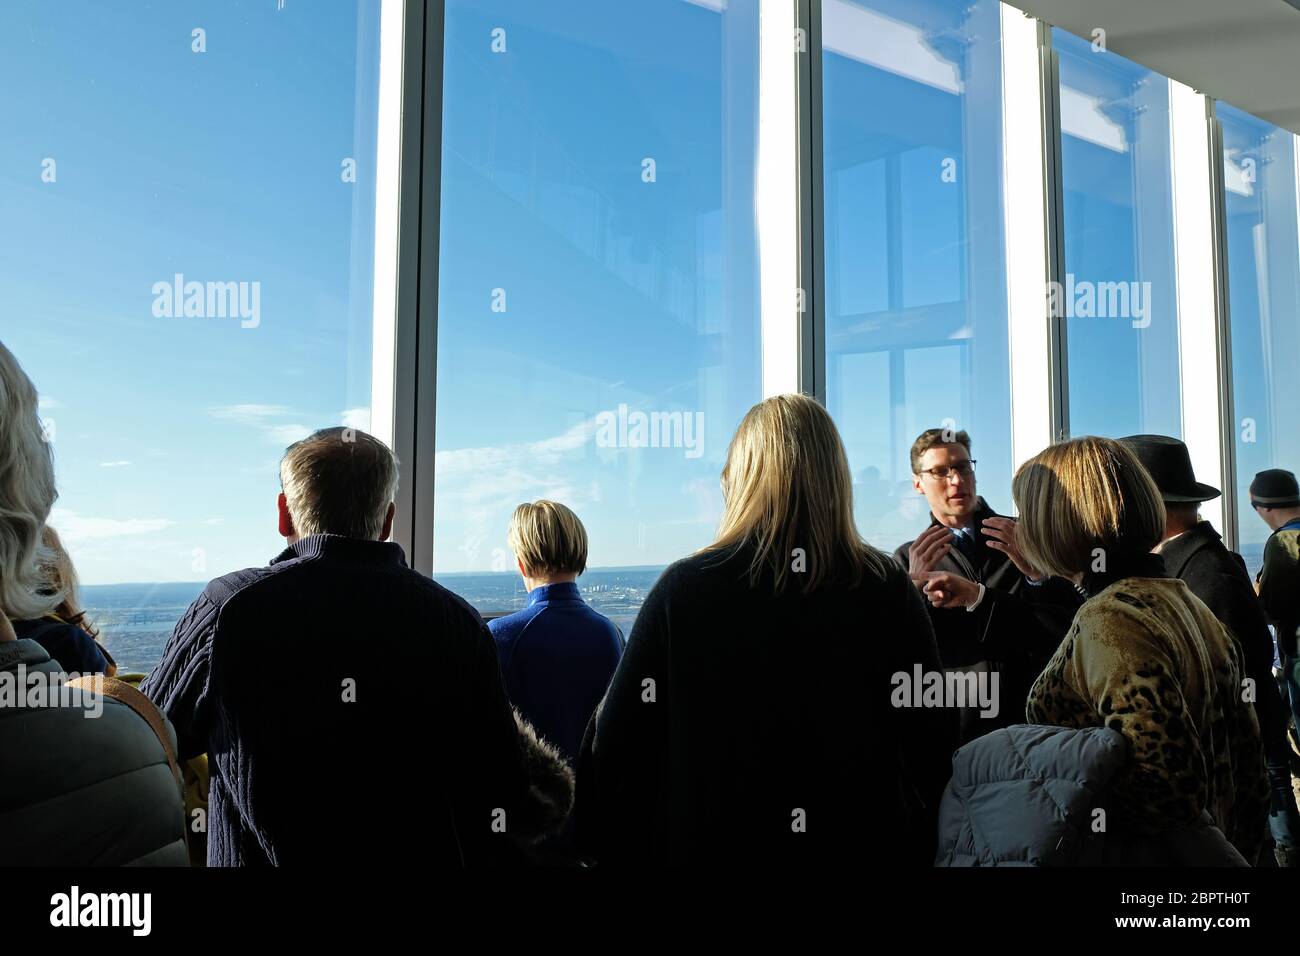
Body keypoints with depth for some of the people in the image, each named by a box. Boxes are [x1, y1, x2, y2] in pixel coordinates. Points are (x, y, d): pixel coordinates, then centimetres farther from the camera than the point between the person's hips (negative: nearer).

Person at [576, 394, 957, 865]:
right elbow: (933, 738, -3)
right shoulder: (889, 590, -9)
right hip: (865, 843, 2)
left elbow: (616, 743, -10)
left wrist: (611, 849, 5)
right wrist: (914, 847, 11)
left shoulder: (683, 588, -14)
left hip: (711, 843, -1)